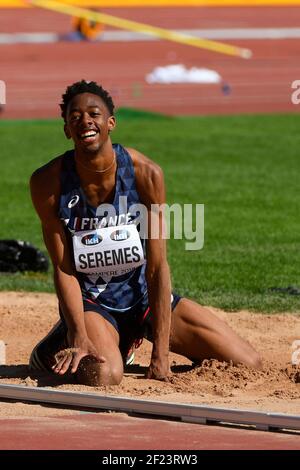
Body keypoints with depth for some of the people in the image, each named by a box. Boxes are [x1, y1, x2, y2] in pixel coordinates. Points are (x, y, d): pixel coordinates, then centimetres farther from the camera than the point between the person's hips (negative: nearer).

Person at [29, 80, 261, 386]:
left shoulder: (145, 174, -16)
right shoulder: (47, 183, -16)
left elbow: (157, 267, -15)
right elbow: (63, 268, -12)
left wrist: (160, 354, -20)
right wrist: (79, 338, -25)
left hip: (144, 293, 3)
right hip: (89, 301, -3)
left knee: (249, 366, -3)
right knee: (103, 376, -36)